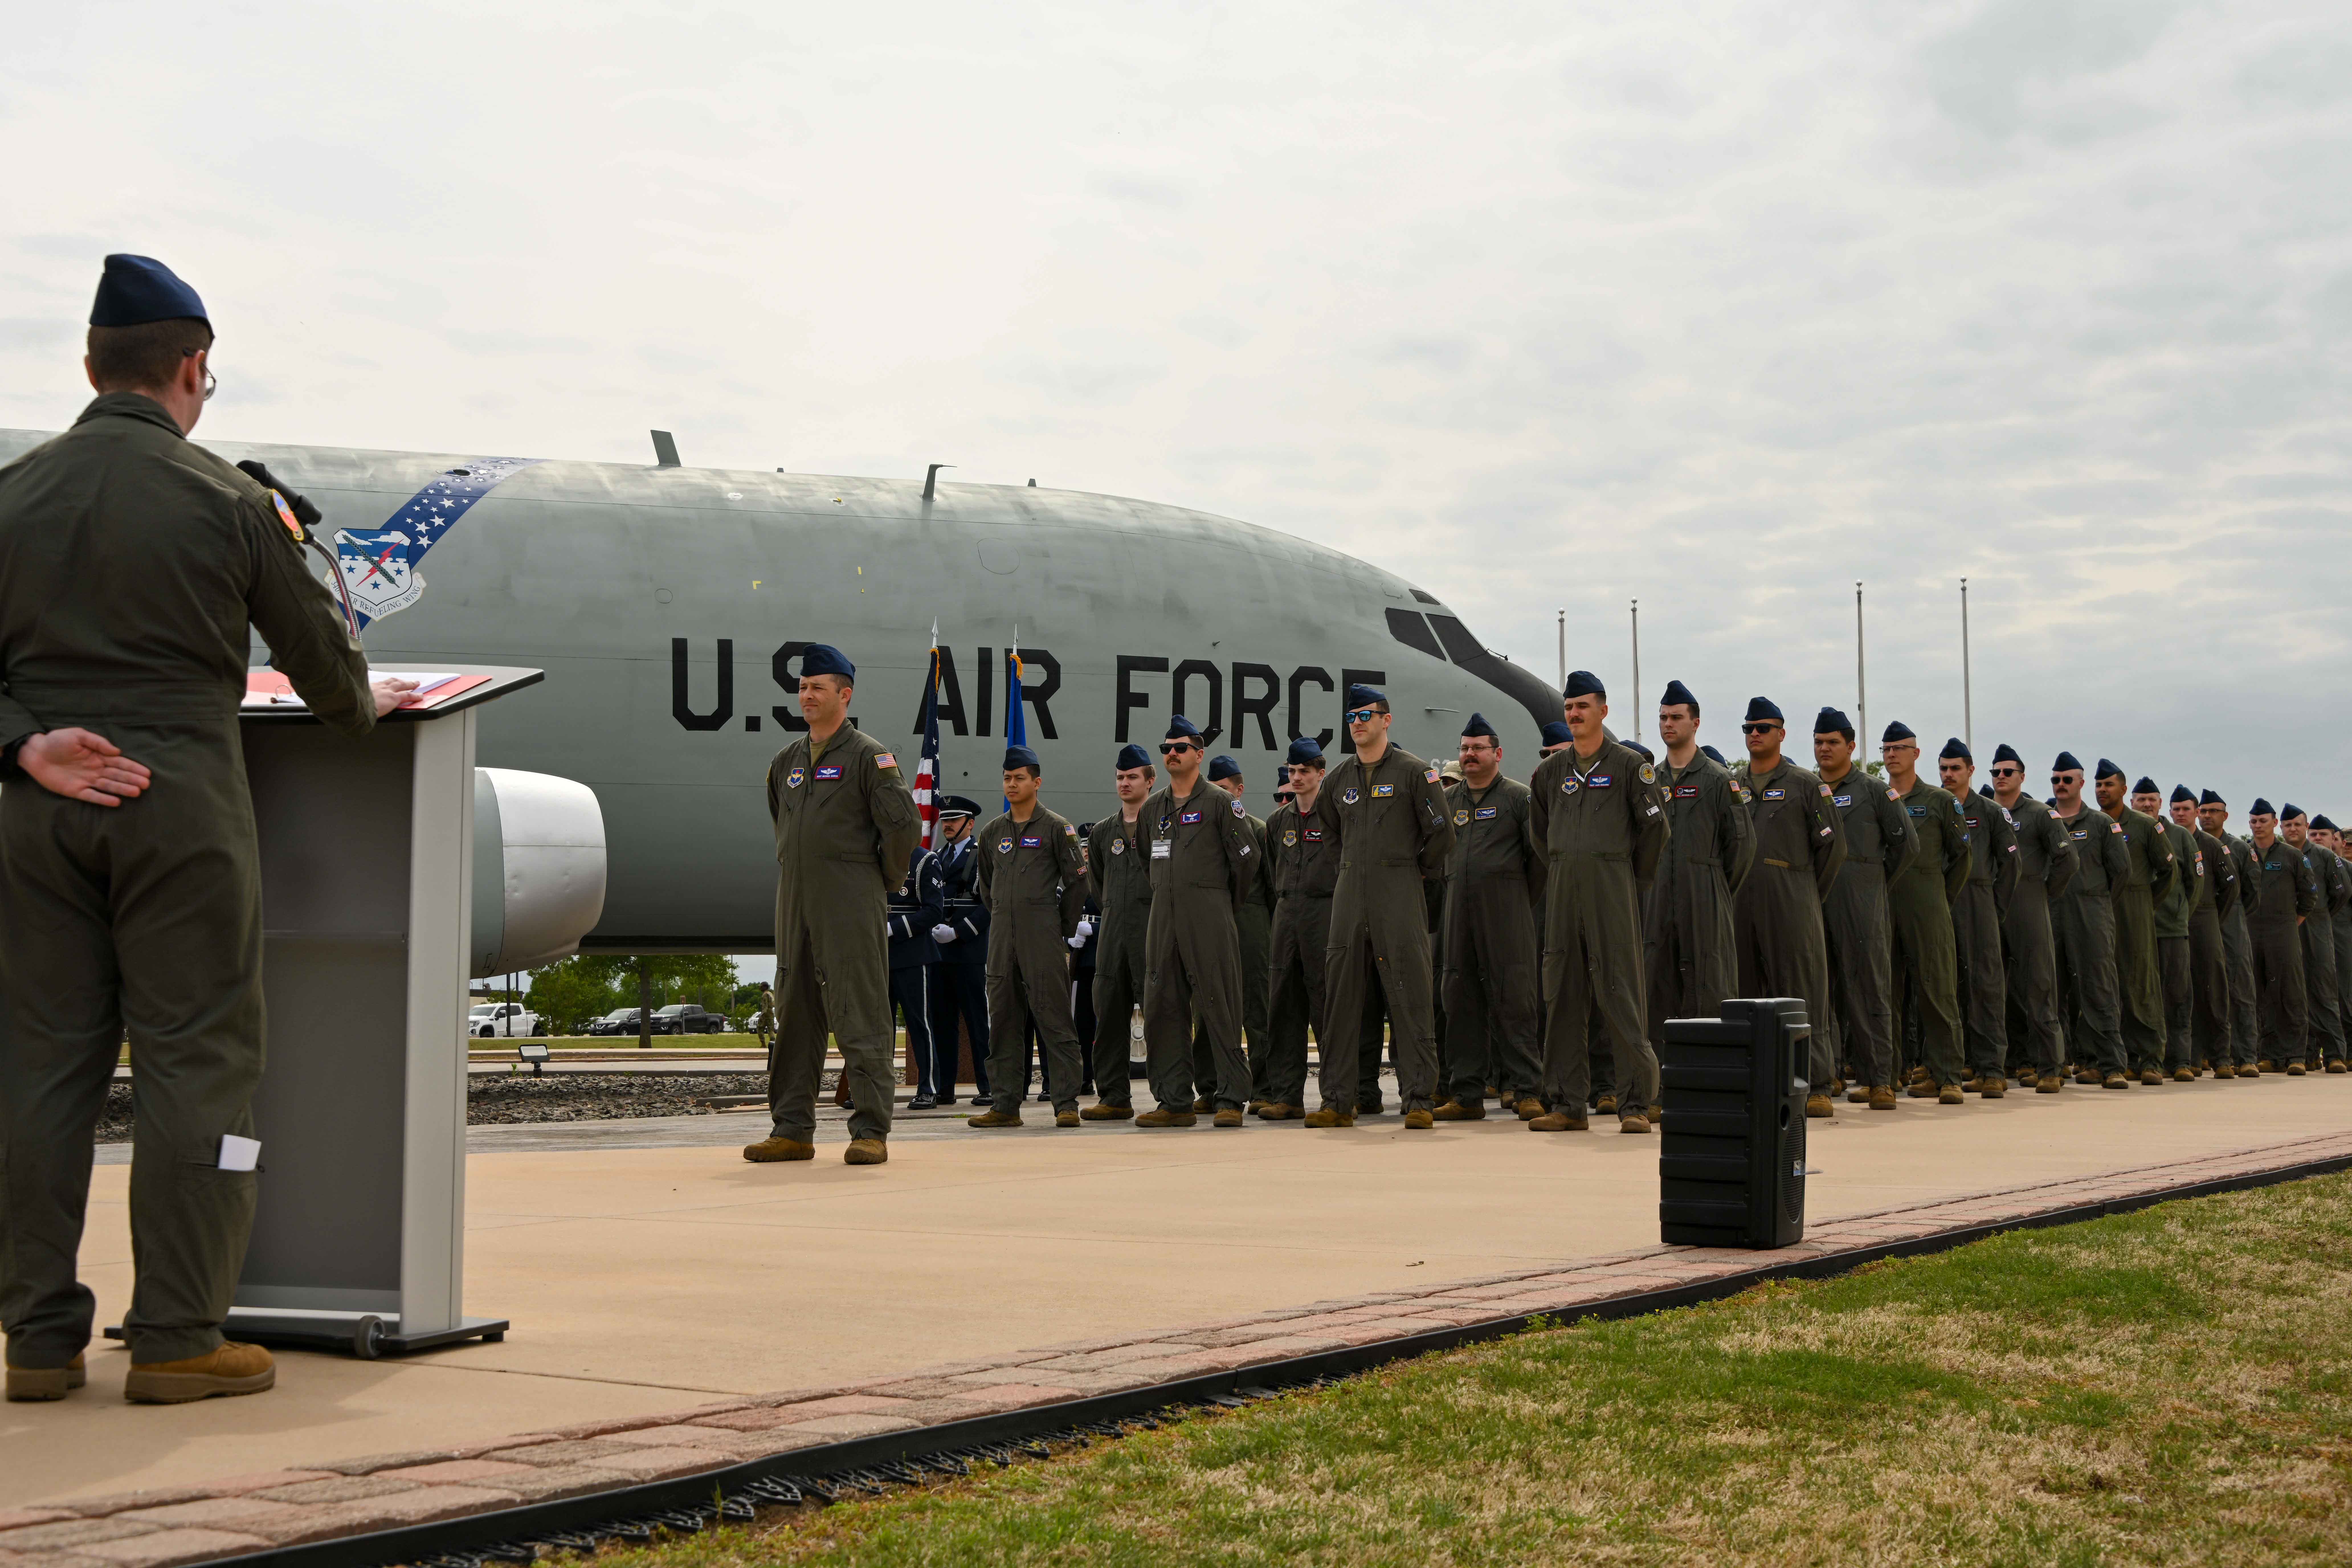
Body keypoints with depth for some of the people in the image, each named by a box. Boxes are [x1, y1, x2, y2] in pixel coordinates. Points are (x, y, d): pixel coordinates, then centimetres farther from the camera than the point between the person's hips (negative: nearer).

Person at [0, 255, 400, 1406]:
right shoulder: (230, 502, -4)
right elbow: (316, 653, 4)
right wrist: (366, 706, 22)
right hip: (181, 794, -4)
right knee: (195, 1061, 1)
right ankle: (176, 1339, 1)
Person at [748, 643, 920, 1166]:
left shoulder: (867, 756, -6)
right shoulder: (786, 761, 15)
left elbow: (903, 825, -10)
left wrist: (884, 881, -1)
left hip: (852, 908, -7)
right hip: (795, 906, 7)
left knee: (861, 1018, -6)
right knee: (795, 1017, 8)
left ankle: (871, 1132, -5)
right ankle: (792, 1130, 13)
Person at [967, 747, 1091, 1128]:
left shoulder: (1056, 828, 0)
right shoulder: (992, 833, 14)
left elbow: (1077, 882, 1)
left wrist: (1062, 930, 4)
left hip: (1043, 940, -5)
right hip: (1002, 939, 5)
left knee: (1055, 1021, -6)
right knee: (1003, 1022, 5)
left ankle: (1066, 1104, -5)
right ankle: (1005, 1105, 9)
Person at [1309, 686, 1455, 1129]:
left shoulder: (1413, 771, -2)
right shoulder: (1338, 779, 14)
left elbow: (1442, 834, -2)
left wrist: (1418, 873, 7)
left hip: (1400, 893, -5)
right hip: (1349, 894, 5)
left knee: (1409, 997, -7)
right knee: (1342, 995, 3)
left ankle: (1419, 1100, -4)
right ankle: (1338, 1100, 6)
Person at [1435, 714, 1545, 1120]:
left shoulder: (1518, 797, 1)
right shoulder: (1446, 799, 16)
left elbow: (1541, 853, -1)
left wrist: (1525, 900, 1)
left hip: (1506, 908, -5)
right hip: (1458, 909, 5)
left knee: (1511, 999, -7)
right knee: (1461, 1000, 4)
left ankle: (1525, 1087, -2)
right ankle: (1466, 1094, 8)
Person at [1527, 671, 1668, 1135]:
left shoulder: (1629, 765, -1)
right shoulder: (1550, 771, 13)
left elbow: (1655, 826, 0)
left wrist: (1636, 881, 5)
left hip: (1612, 889, -5)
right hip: (1562, 892, 5)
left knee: (1621, 995, -7)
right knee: (1562, 996, 4)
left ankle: (1636, 1104, -3)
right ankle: (1567, 1104, 9)